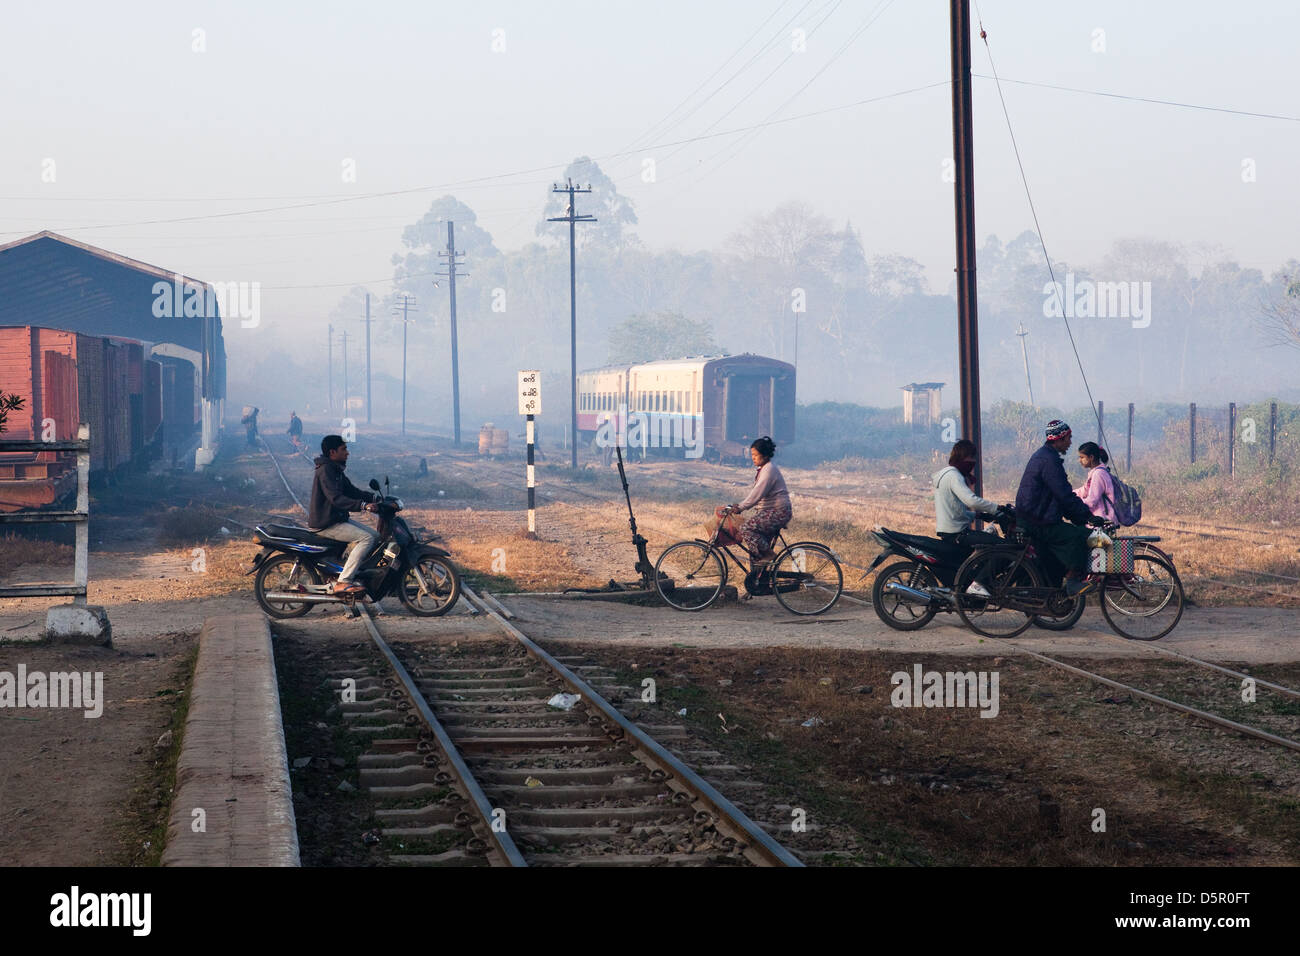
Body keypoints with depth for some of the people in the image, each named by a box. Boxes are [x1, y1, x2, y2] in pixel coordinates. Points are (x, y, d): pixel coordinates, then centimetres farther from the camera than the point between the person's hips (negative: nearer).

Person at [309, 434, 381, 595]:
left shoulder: (336, 469, 15)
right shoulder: (325, 470, -18)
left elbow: (351, 491, 20)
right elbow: (336, 498, -30)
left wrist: (376, 498, 8)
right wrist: (363, 505, -38)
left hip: (337, 519, 10)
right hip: (325, 524, -10)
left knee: (374, 536, 10)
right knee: (366, 538, -20)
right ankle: (343, 582, -25)